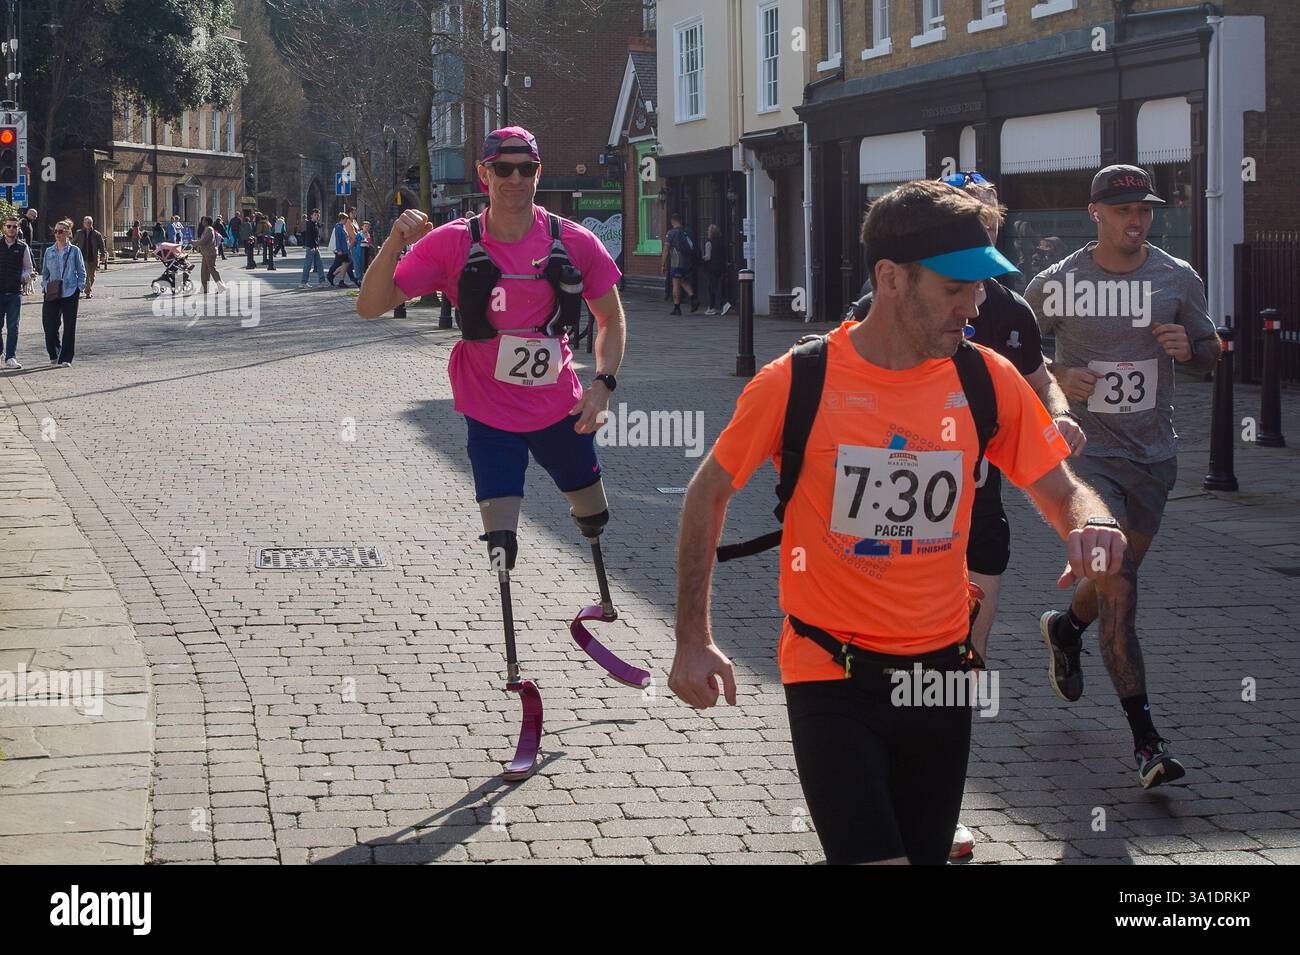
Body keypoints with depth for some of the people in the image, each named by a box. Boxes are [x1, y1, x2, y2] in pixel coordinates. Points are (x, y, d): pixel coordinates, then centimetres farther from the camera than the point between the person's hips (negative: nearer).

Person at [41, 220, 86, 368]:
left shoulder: (74, 251, 2)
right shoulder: (49, 252, 10)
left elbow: (82, 272, 4)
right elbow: (44, 272, 16)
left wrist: (79, 289, -5)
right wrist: (45, 287, 3)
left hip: (70, 293, -2)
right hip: (52, 294, 2)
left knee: (69, 327, 0)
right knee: (50, 325, -4)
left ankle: (66, 359, 7)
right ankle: (54, 355, 16)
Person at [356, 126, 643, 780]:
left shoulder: (574, 243, -9)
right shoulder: (453, 244, -12)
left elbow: (611, 319, 4)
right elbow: (370, 306, -12)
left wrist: (602, 383, -11)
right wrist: (396, 243, -27)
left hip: (561, 408, 3)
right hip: (492, 416, -2)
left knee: (593, 516, 20)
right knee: (501, 542, -11)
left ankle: (600, 617, 51)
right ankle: (522, 697, -4)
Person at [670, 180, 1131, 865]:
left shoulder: (987, 381, -3)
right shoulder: (798, 382, -12)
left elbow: (1060, 490, 7)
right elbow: (709, 493, 1)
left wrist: (1090, 525, -18)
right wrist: (693, 640, -2)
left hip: (940, 674, 4)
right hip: (832, 679, -4)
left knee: (927, 852, 14)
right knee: (872, 855, -18)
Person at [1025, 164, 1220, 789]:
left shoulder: (1178, 280, 3)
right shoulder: (1056, 285, -4)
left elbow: (1211, 353, 14)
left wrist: (1189, 349, -10)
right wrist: (1057, 376, -12)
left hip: (1153, 456, 4)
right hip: (1085, 450, -4)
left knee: (1118, 578, 16)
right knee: (1117, 581, -16)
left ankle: (1064, 628, 52)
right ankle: (1144, 737, -15)